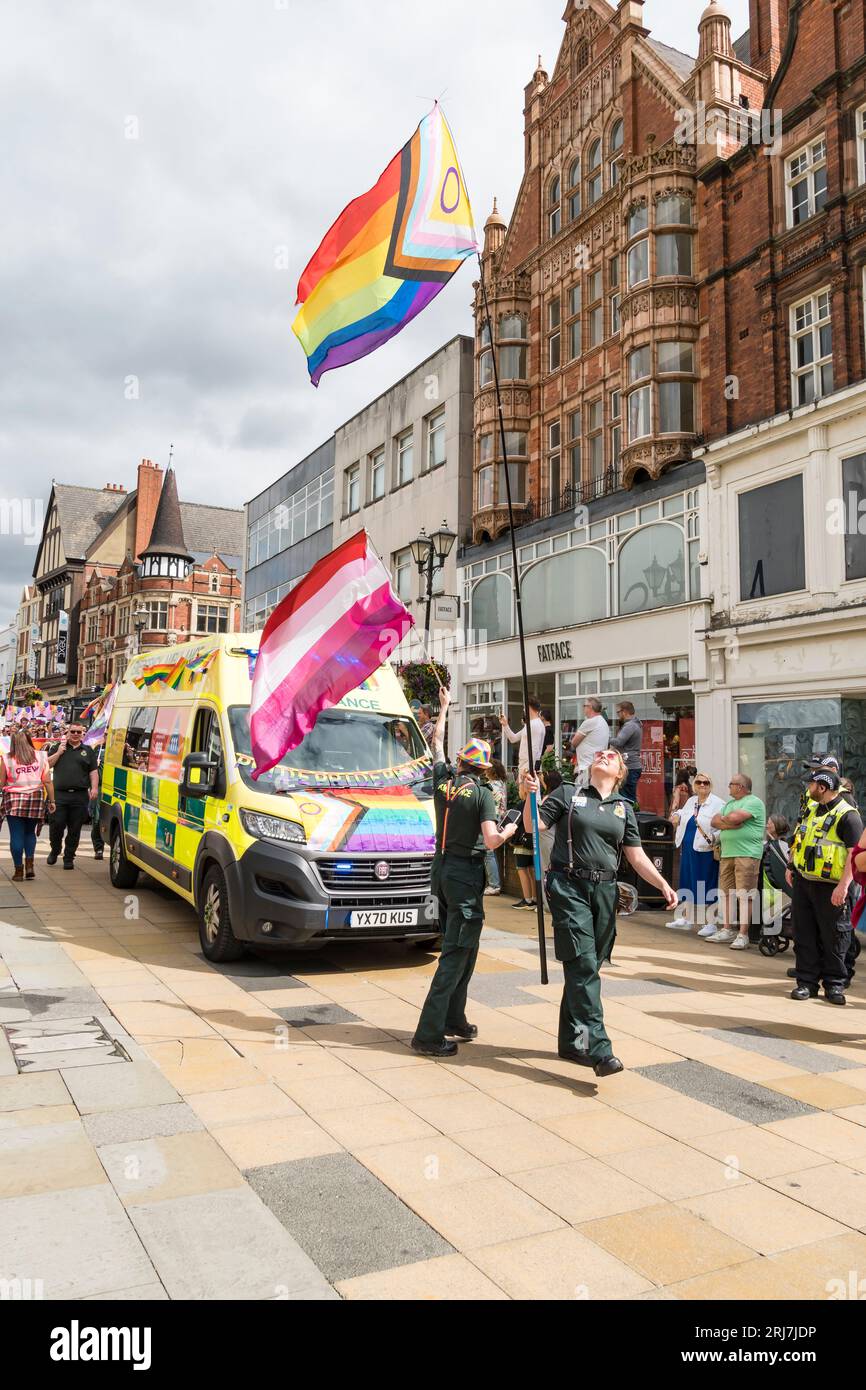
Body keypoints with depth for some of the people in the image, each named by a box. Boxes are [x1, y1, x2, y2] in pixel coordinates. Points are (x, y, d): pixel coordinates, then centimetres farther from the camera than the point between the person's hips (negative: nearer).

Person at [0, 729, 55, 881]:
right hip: (36, 799, 2)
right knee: (30, 833, 17)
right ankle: (30, 864, 3)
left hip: (14, 800, -2)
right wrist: (51, 801, 8)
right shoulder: (40, 757, 4)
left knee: (16, 835, 3)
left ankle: (19, 870, 5)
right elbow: (47, 781, 3)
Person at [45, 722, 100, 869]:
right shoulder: (58, 747, 14)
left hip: (80, 796, 1)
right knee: (56, 825, -4)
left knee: (75, 829, 2)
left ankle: (69, 858, 12)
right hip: (59, 794, 0)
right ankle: (55, 851, 21)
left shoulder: (88, 751, 14)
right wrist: (59, 752, -3)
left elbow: (93, 772, 9)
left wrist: (94, 788, -3)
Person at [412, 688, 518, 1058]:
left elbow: (437, 743, 20)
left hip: (442, 870, 7)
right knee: (456, 953, -5)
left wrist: (444, 707, 32)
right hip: (466, 874, -7)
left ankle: (453, 1020, 27)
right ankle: (429, 1033, -7)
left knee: (458, 947, 19)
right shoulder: (481, 793, -13)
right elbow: (491, 841, -21)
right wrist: (509, 831, 0)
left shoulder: (443, 781, 2)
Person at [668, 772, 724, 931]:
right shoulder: (691, 801, 14)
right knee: (687, 884, 14)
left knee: (706, 888, -2)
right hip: (688, 850, 7)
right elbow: (682, 815, 32)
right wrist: (677, 815, 10)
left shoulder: (718, 804, -8)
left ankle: (711, 923, 6)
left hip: (705, 852, -7)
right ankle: (685, 919, 25)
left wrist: (714, 838, -29)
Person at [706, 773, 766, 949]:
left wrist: (723, 819, 3)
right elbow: (714, 822, 10)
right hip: (727, 854, 8)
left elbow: (734, 817, -18)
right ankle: (727, 930, 17)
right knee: (726, 893, 10)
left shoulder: (754, 802, -4)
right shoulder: (729, 804, 22)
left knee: (745, 895, -8)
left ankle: (743, 935, -6)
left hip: (747, 854, -8)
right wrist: (730, 823, -7)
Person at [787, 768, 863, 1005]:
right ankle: (807, 981, 16)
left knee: (833, 938, 3)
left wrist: (843, 885, -25)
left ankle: (834, 984, 16)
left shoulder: (847, 815, -13)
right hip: (802, 882, 7)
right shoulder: (812, 810, 12)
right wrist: (792, 867, 18)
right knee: (804, 934, 9)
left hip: (829, 888, -7)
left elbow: (855, 853, -19)